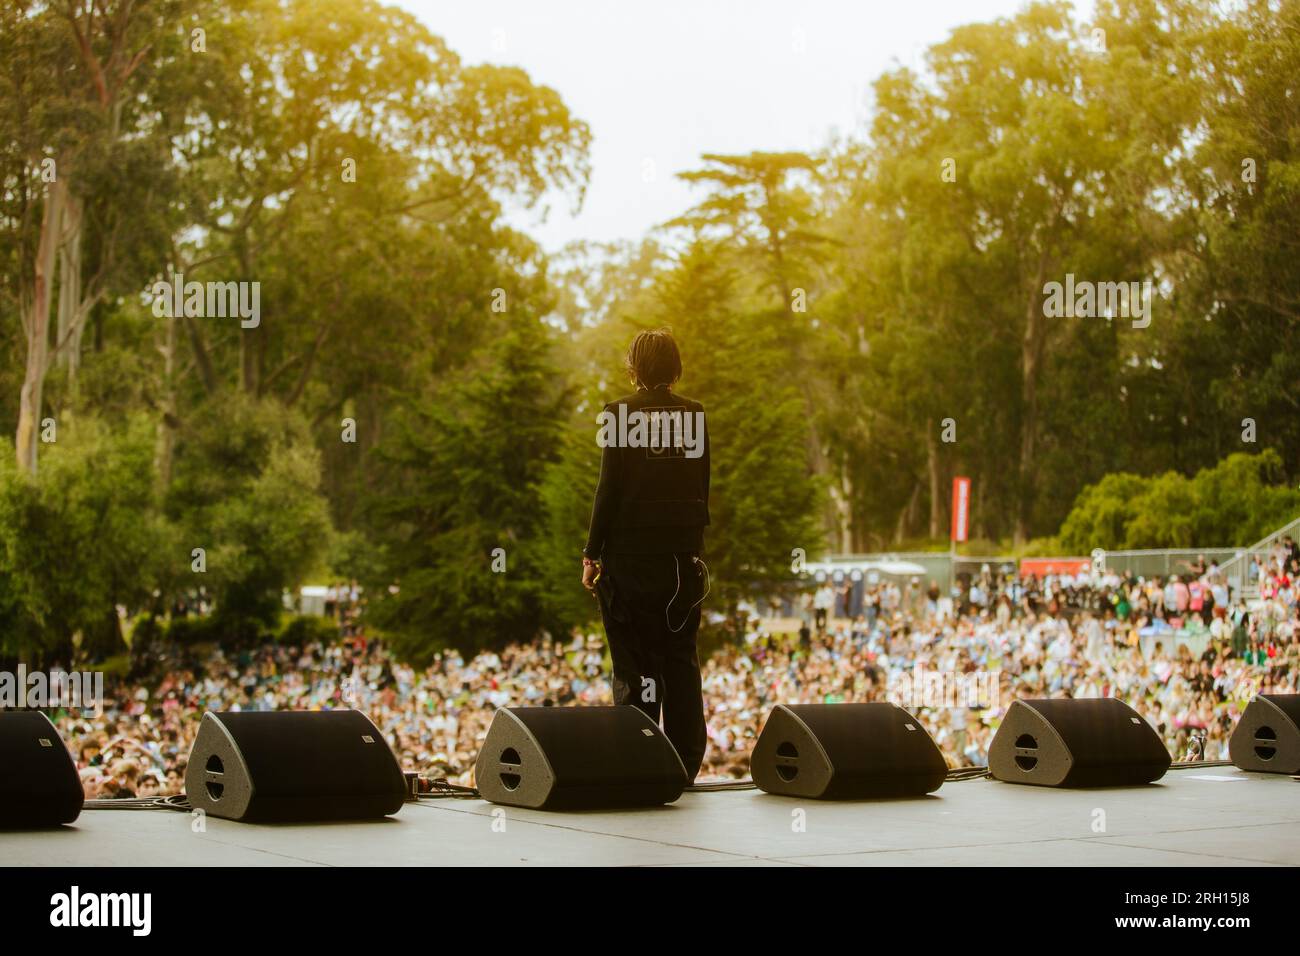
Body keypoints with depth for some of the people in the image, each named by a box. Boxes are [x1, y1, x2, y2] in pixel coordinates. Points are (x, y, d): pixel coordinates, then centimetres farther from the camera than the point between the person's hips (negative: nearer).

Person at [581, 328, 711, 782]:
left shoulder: (621, 413, -6)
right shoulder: (695, 414, 4)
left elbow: (610, 487, -8)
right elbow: (703, 487, 6)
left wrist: (593, 553, -3)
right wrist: (694, 542, 14)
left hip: (631, 556, -3)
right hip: (683, 555, 3)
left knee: (634, 662, 2)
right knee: (681, 659, 9)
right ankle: (685, 765, 10)